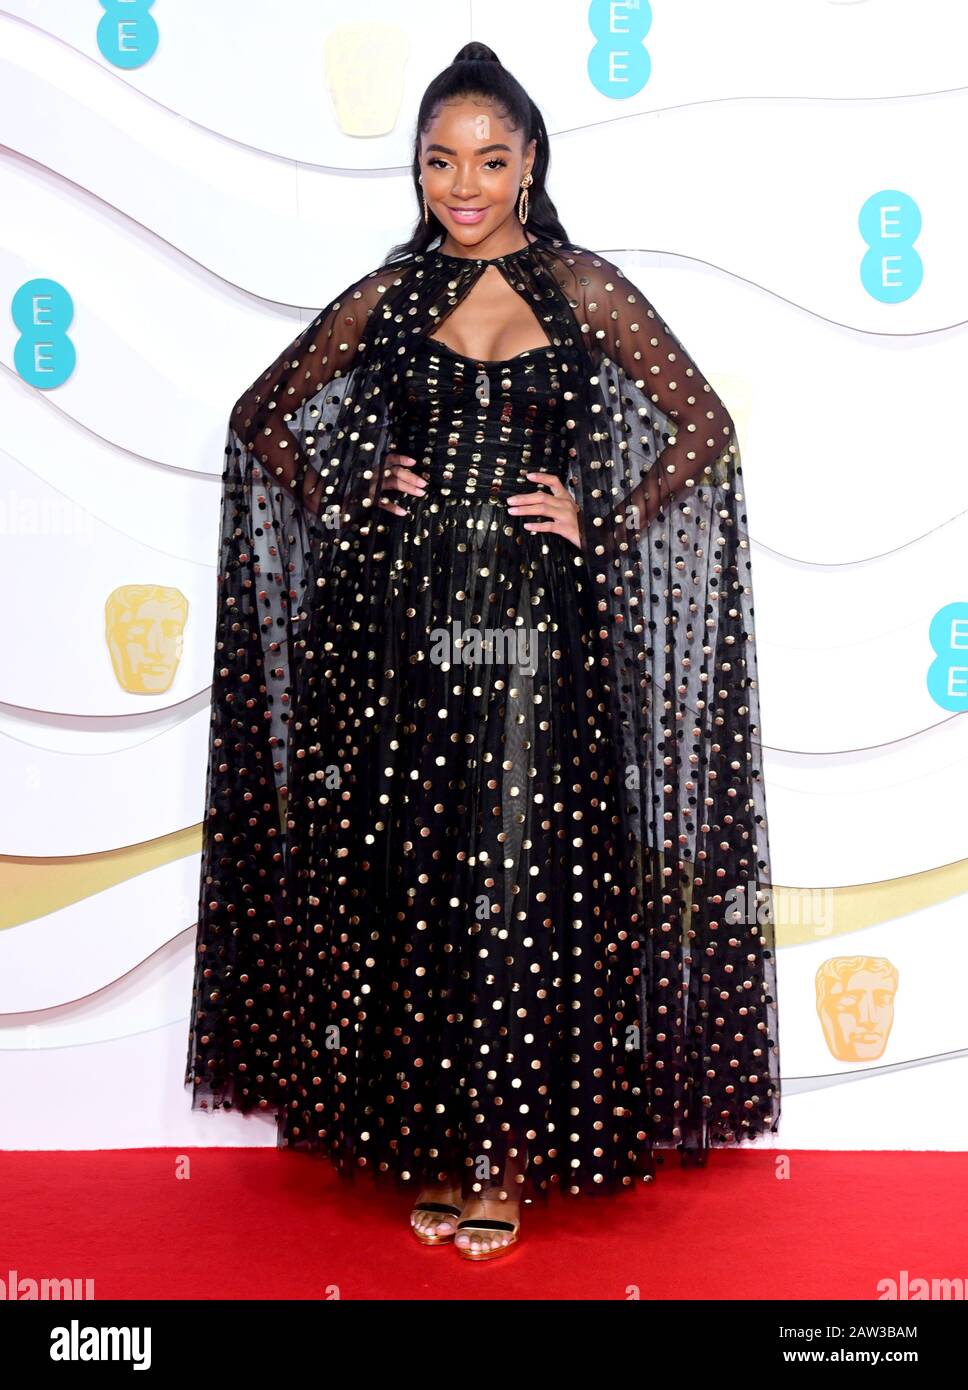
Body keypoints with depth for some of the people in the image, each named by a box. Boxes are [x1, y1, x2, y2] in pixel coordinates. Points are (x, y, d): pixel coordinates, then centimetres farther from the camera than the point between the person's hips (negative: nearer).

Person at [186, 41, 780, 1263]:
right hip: (400, 626, 2)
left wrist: (602, 522, -2)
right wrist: (344, 504, 4)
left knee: (522, 885, 0)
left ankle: (508, 1154, 16)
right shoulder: (387, 294, 8)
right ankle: (427, 1147, 21)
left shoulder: (583, 289, 5)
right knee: (407, 883, 5)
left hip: (535, 635, -1)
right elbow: (263, 413, 17)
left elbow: (704, 428, 7)